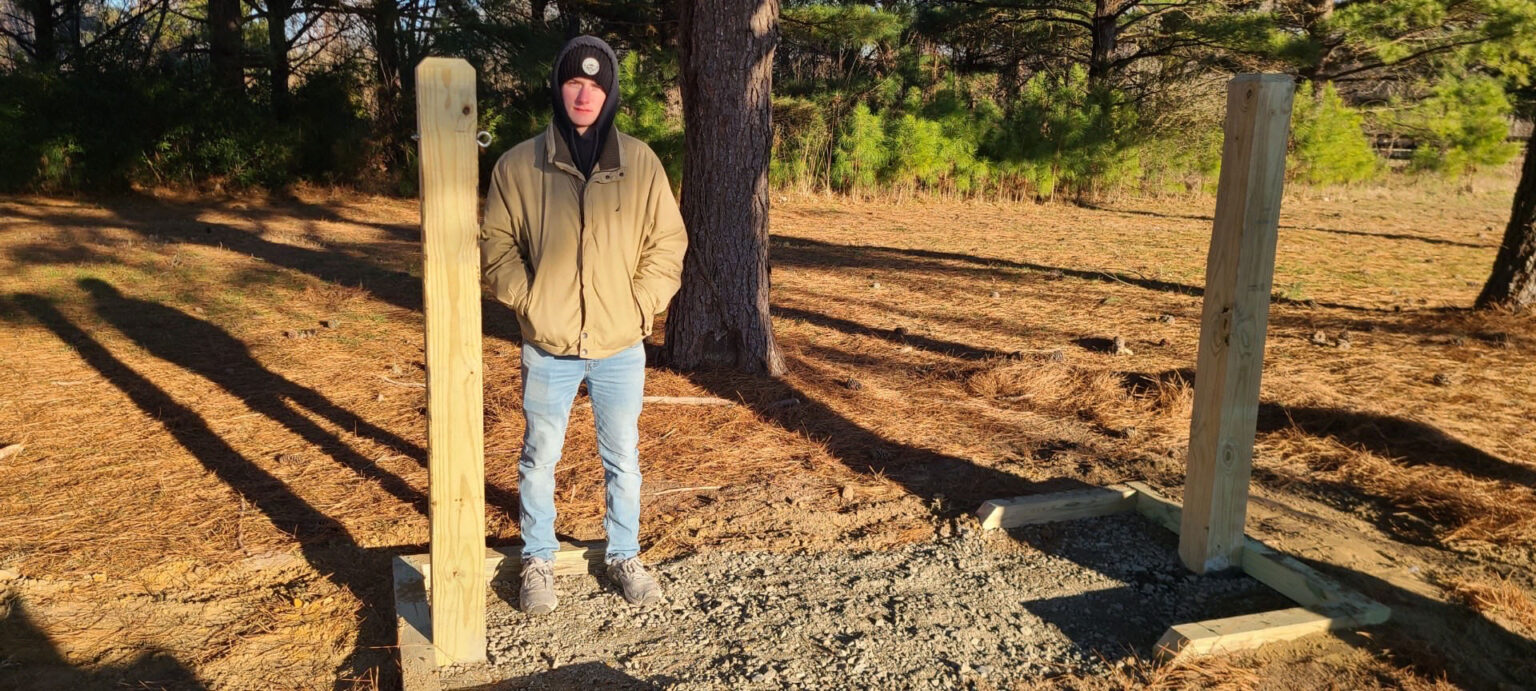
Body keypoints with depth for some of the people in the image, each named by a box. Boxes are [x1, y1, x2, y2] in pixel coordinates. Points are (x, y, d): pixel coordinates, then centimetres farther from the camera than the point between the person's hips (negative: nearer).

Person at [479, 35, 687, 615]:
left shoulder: (641, 163, -1)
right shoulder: (518, 165, -3)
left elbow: (667, 242, 3)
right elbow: (496, 247, 3)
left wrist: (640, 307, -5)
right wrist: (528, 304, -8)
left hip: (621, 347, 1)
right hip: (547, 349, 0)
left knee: (623, 460, 13)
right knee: (540, 460, 12)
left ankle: (624, 556, 32)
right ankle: (538, 562, 30)